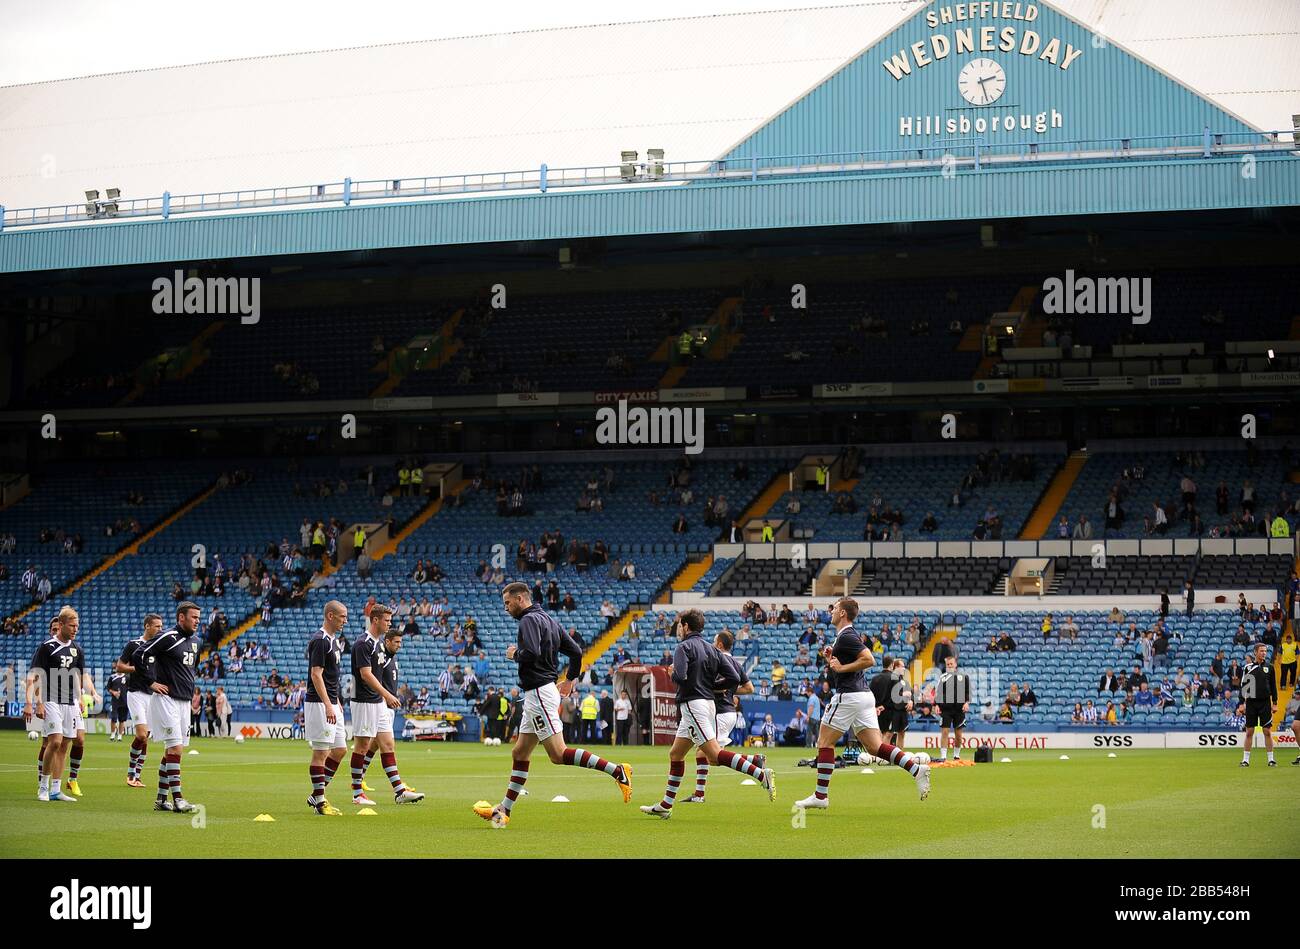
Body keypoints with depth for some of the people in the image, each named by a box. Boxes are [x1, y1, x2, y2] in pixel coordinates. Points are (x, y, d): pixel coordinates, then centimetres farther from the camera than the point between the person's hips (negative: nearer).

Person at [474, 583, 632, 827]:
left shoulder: (529, 620, -12)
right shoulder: (548, 619, 17)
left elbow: (532, 653, -27)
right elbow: (576, 651, 18)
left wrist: (515, 654, -7)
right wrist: (570, 679, 30)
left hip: (540, 694, -10)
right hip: (536, 696, 10)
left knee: (558, 754, -14)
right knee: (519, 753, 13)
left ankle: (617, 771, -19)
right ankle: (504, 811, 16)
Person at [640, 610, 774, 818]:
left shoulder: (684, 647, -8)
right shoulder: (711, 648, 15)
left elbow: (679, 676, -24)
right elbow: (734, 678, 8)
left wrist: (673, 674, -1)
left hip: (693, 704, -9)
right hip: (709, 702, 9)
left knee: (714, 754, -17)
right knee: (675, 754, 16)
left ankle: (761, 774, -30)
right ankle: (665, 805, 14)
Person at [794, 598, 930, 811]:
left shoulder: (847, 636, -13)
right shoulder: (847, 635, 19)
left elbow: (869, 660, -24)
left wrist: (841, 667, -17)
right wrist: (832, 659, 12)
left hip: (849, 696, -10)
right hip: (863, 695, 10)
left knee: (825, 743, 0)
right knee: (875, 747, 4)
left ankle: (821, 796, 1)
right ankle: (917, 769, -9)